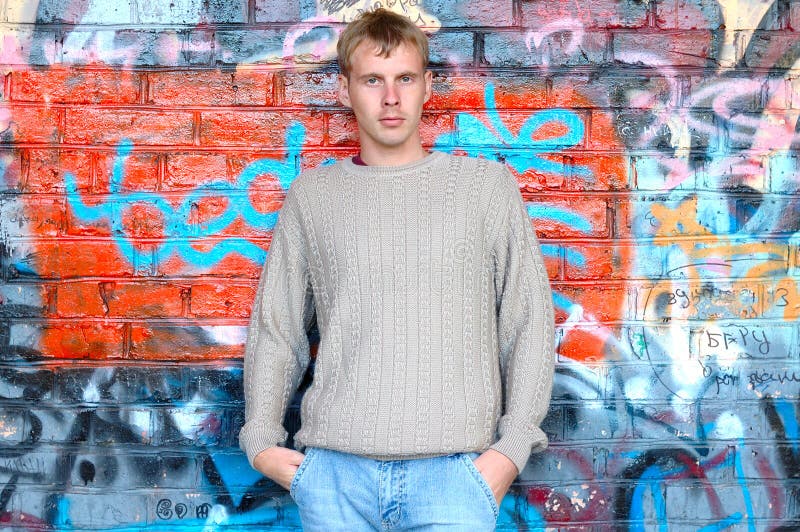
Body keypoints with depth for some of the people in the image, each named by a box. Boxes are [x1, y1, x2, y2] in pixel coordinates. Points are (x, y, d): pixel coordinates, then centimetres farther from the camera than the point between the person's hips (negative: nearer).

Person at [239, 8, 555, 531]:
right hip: (335, 472, 2)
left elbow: (528, 324, 6)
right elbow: (275, 330, 13)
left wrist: (512, 447, -3)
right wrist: (262, 440, 3)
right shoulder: (311, 195, 10)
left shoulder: (488, 185, 7)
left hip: (452, 468, -1)